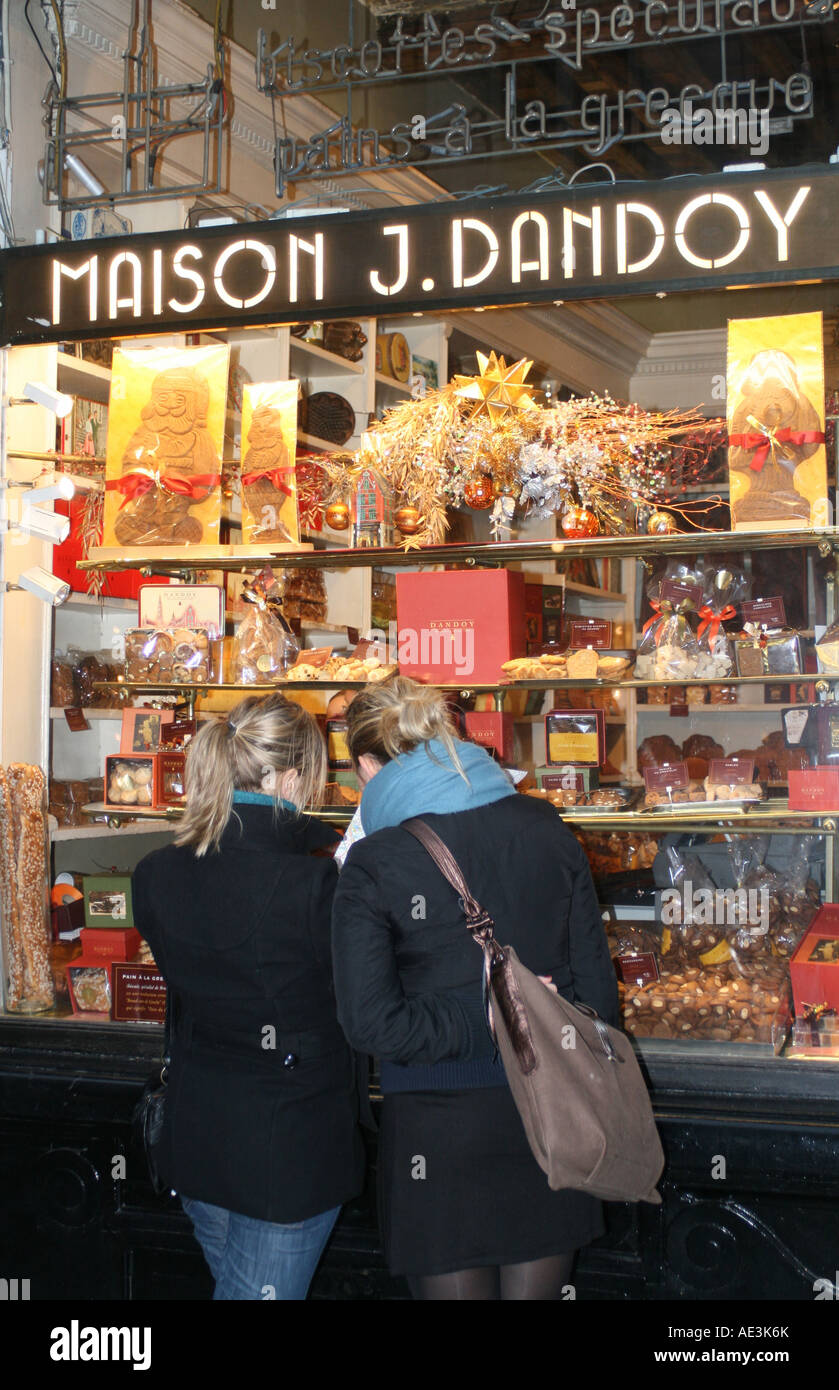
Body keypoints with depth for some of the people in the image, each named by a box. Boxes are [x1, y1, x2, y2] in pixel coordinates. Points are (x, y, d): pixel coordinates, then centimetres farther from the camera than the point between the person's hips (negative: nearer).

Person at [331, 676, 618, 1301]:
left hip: (440, 1129, -3)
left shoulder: (372, 867, -10)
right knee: (535, 1287, 16)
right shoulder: (546, 830, 0)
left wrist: (492, 1022, -10)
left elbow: (370, 1022, -15)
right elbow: (597, 986, 2)